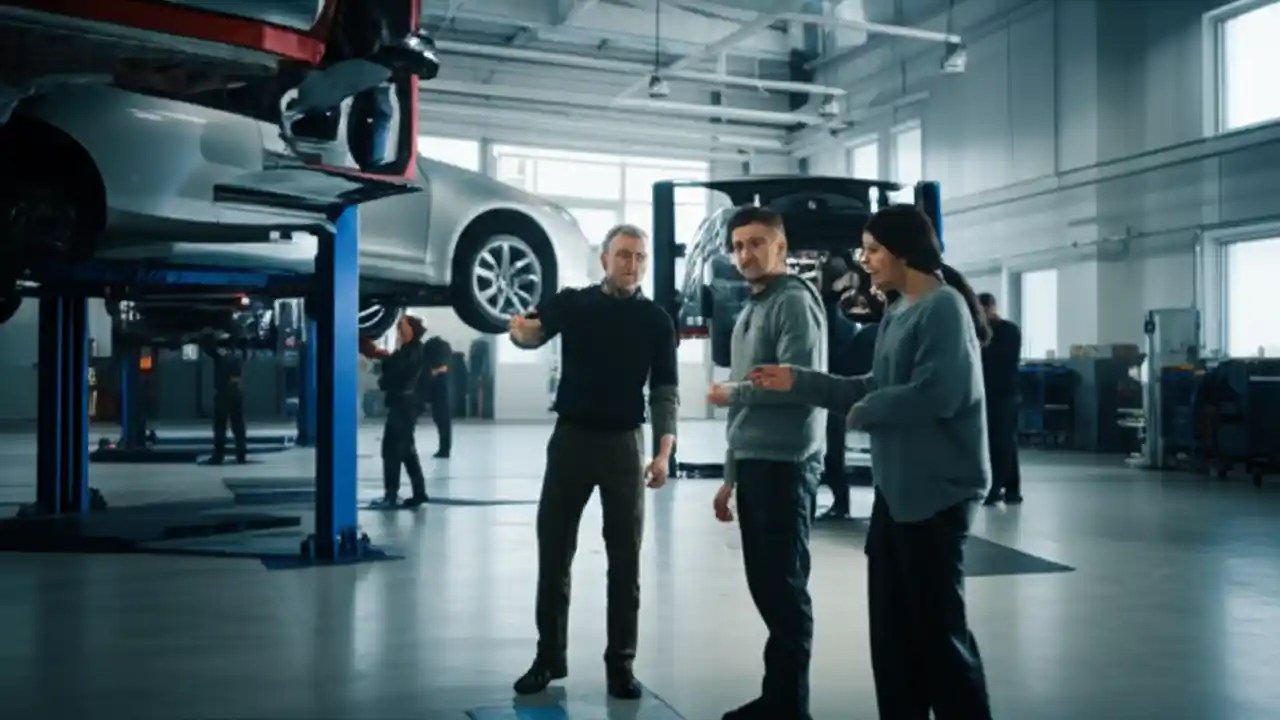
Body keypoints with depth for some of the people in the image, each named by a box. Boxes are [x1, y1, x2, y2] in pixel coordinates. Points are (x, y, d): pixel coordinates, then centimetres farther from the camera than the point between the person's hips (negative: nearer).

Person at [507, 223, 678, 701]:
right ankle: (549, 657, 17)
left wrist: (663, 452, -13)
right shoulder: (571, 302, 4)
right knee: (554, 551, 5)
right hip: (570, 436, 1)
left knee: (625, 558, 2)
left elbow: (664, 391, -1)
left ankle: (621, 663, 12)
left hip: (624, 441, 0)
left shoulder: (656, 320, 2)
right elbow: (534, 333, -11)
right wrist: (520, 329, -36)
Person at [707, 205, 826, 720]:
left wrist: (729, 393, -7)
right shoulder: (750, 311, 19)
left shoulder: (795, 301, -8)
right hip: (753, 464, 9)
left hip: (784, 464, -9)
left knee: (786, 588, -3)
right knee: (765, 586, 13)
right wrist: (730, 476, 19)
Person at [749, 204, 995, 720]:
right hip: (896, 487, 9)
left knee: (937, 624, -1)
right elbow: (874, 387, 15)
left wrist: (864, 413, -11)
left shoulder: (944, 307, -14)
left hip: (938, 488, -9)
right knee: (892, 622, 15)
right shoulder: (896, 312, 13)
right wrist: (798, 381, 10)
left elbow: (936, 394, -25)